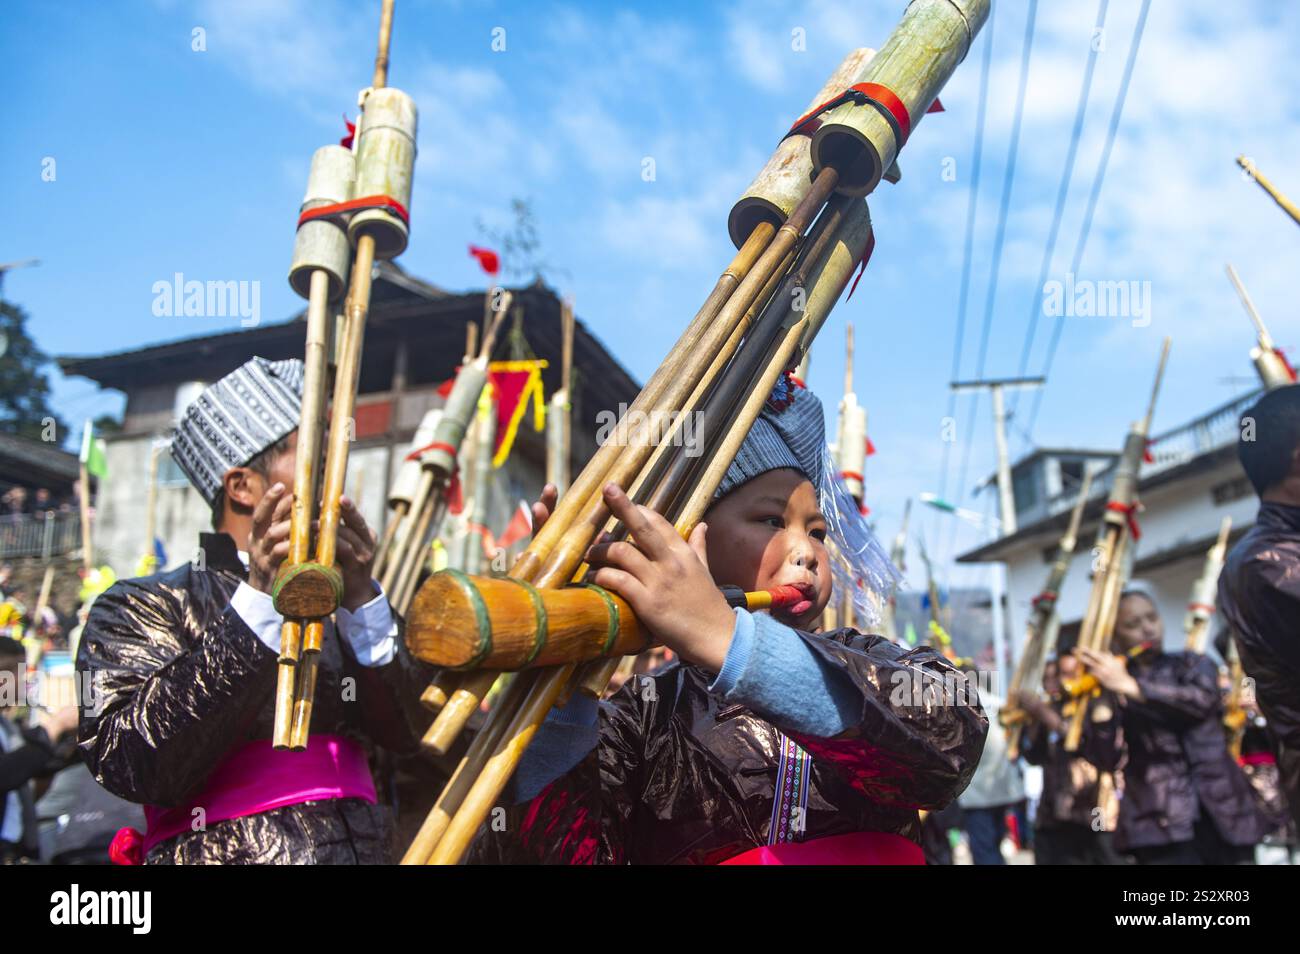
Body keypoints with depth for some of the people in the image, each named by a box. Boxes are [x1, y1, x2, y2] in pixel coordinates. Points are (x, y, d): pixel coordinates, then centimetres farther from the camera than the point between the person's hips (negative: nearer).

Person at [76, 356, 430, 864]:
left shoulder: (329, 603, 14)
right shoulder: (141, 605, 4)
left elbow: (408, 732, 2)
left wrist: (362, 599, -10)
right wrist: (259, 600, -16)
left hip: (366, 846, 3)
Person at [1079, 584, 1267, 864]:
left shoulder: (1191, 664, 12)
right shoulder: (1108, 689, 8)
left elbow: (1203, 700, -13)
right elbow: (1106, 761, -4)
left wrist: (1130, 686, -16)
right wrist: (1101, 714, -19)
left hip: (1222, 813, 2)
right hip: (1160, 822, -2)